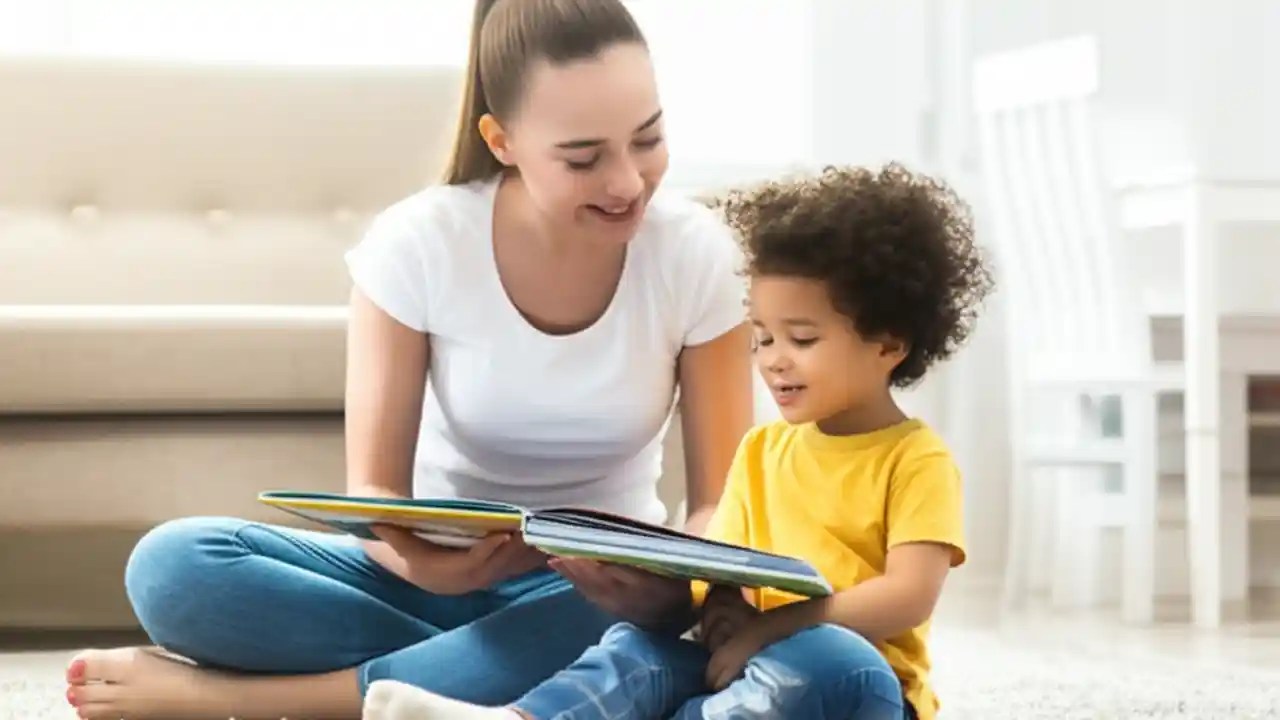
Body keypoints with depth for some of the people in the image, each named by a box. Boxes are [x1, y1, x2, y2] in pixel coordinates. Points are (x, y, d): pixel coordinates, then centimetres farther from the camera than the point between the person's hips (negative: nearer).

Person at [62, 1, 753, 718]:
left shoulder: (696, 254, -12)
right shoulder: (418, 244, -14)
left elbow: (721, 502, -10)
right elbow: (375, 490, -14)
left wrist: (671, 580, -35)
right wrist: (414, 559, -39)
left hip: (603, 588, 0)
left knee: (640, 638, -39)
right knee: (174, 564, -25)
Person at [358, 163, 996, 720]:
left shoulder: (918, 462, -4)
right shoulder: (762, 450, 16)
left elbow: (910, 597, -16)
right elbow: (724, 568, 11)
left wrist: (769, 629, -21)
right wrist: (727, 612, -13)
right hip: (748, 665, 6)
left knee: (822, 659, -37)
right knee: (646, 639, -19)